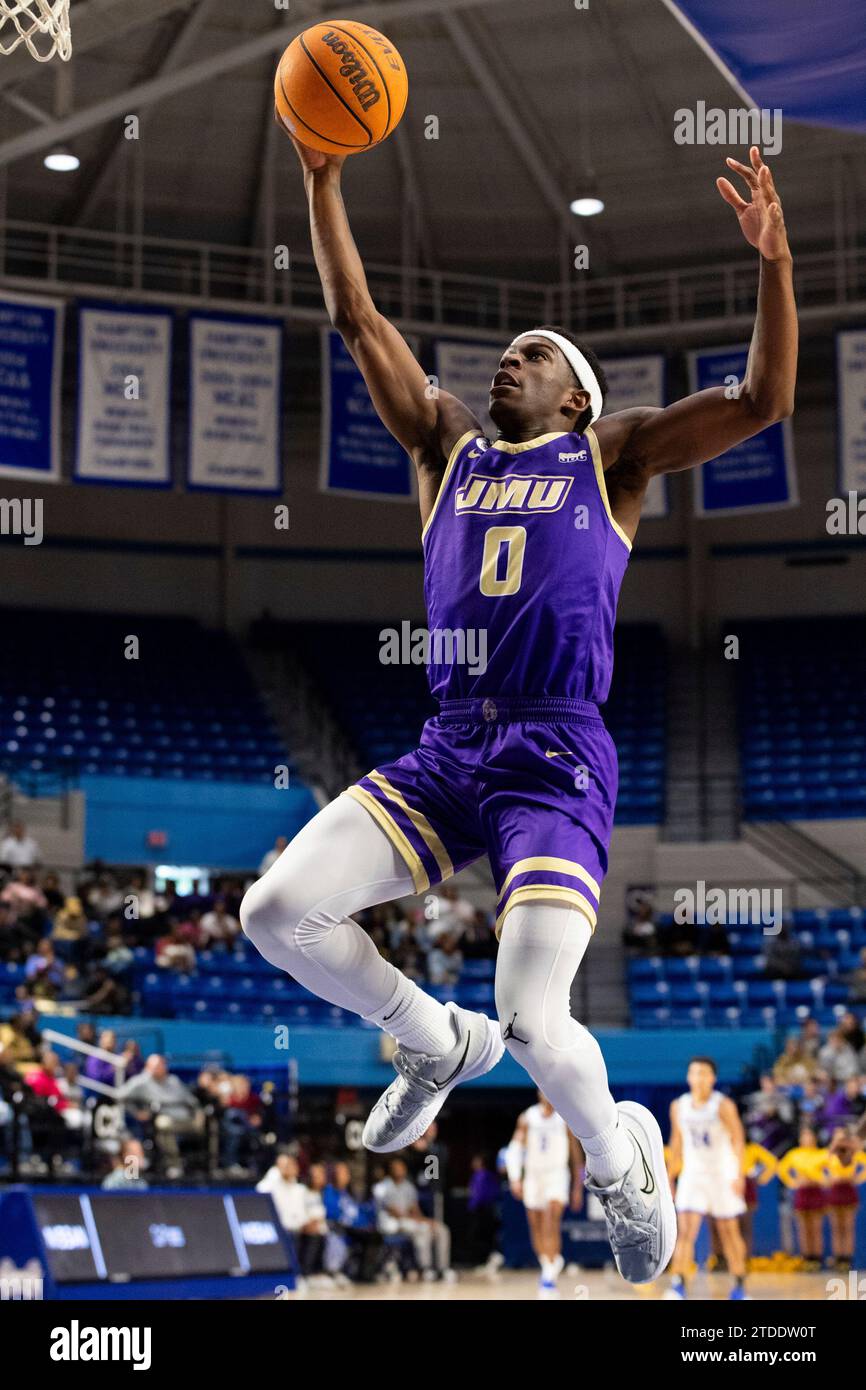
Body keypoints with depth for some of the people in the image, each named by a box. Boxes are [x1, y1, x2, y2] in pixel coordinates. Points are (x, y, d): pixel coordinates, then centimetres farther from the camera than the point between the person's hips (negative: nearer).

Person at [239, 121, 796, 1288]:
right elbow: (357, 320, 15)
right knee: (278, 911, -14)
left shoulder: (610, 455, 11)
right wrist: (322, 180, 8)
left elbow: (763, 400, 0)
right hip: (446, 750, 4)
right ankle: (438, 1044, 13)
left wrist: (775, 263, -12)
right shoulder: (448, 445, 20)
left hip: (560, 761, -4)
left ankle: (622, 1155, 14)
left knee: (534, 1021, -20)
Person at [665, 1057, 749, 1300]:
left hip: (722, 1175, -2)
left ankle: (739, 1285, 20)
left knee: (729, 1231, 7)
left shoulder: (723, 1105, -9)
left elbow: (738, 1140, -11)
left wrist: (740, 1175, -21)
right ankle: (677, 1285, -17)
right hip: (692, 1174, 2)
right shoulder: (678, 1106, 3)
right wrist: (669, 1178, 11)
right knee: (685, 1230, -12)